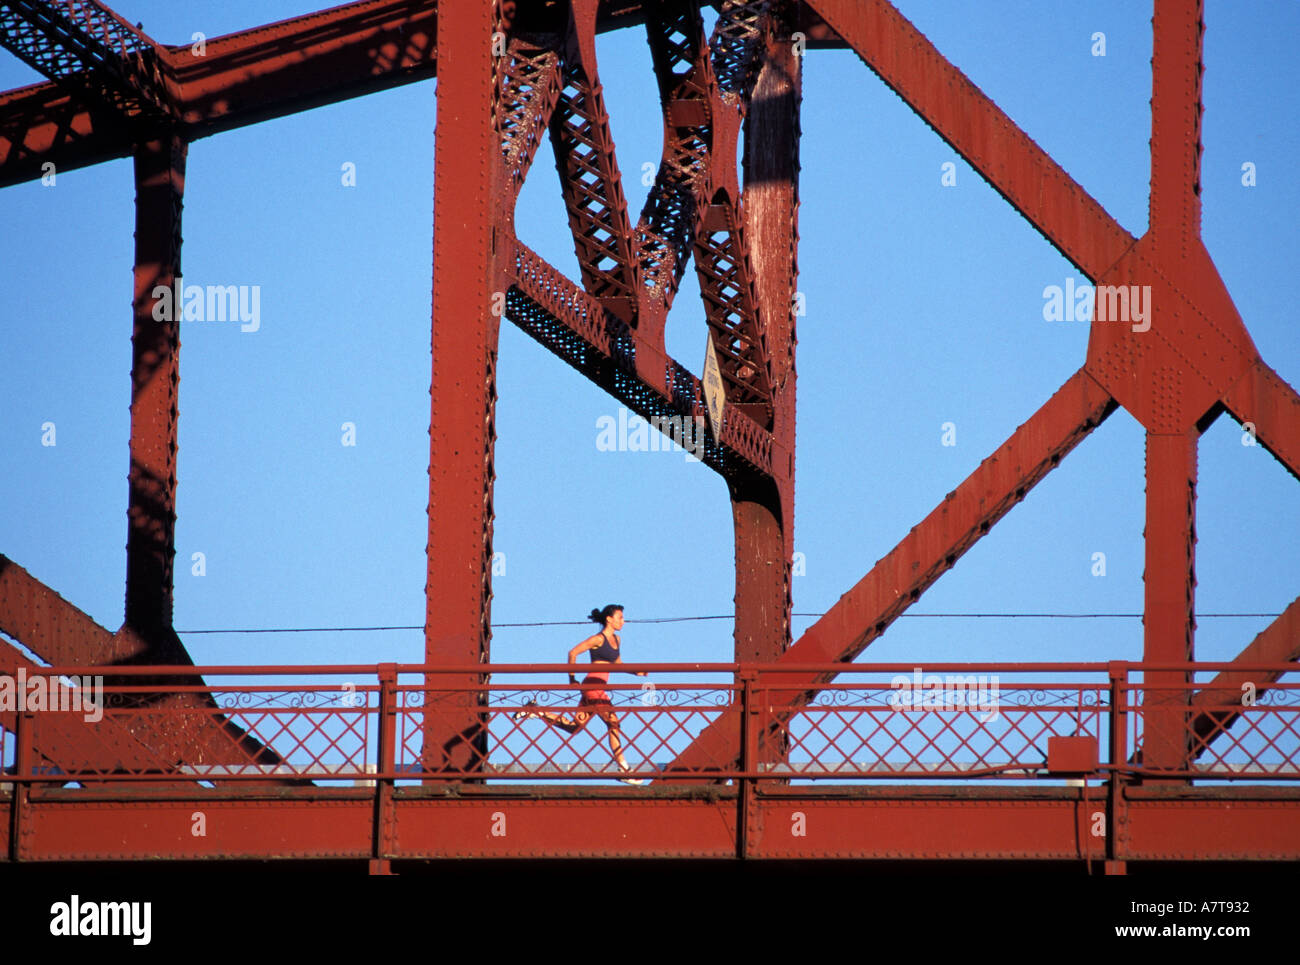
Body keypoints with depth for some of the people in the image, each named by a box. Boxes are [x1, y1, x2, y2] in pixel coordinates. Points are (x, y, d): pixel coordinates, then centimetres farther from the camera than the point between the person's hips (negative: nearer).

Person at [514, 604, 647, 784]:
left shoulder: (616, 640, 16)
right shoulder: (598, 639, -9)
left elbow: (618, 664, 28)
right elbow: (573, 653, -10)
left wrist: (636, 672, 12)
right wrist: (572, 678, -6)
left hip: (597, 688, 9)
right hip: (593, 686, -9)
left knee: (574, 726, 12)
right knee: (613, 723, -9)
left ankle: (534, 711, 18)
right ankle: (623, 770, -9)